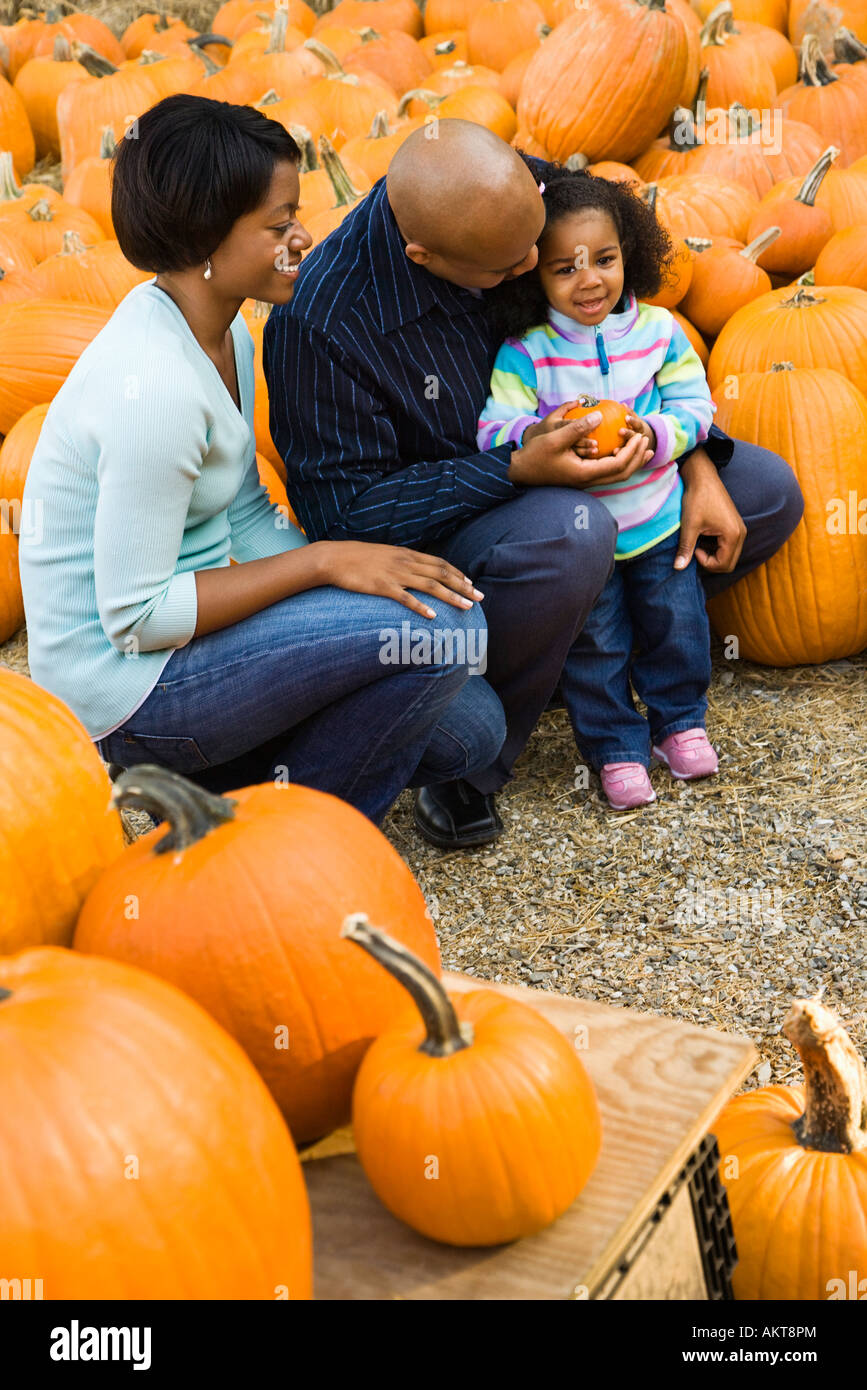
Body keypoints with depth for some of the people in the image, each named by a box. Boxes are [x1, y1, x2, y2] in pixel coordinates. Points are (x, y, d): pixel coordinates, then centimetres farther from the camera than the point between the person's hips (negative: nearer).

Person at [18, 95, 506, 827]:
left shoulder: (225, 332, 3)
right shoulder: (152, 386, -26)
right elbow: (136, 617, -24)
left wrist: (366, 559, -6)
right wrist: (324, 560, -21)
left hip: (180, 627, 9)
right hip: (124, 688, -9)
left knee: (470, 729, 3)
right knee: (444, 627, -21)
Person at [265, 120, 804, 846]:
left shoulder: (524, 195, -14)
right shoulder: (317, 325, -31)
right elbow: (347, 513, -25)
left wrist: (699, 468, -8)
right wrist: (517, 470, -35)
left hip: (550, 455, 7)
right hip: (432, 525, -6)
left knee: (770, 492, 2)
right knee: (569, 534, -40)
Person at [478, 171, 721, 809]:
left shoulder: (659, 331, -5)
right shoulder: (525, 353, -13)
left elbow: (695, 407, -2)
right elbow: (494, 430, -17)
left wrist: (654, 433, -22)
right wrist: (540, 436, -37)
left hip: (658, 519, 2)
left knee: (676, 625, 12)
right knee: (593, 643, 6)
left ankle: (679, 720, 36)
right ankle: (616, 746, 25)